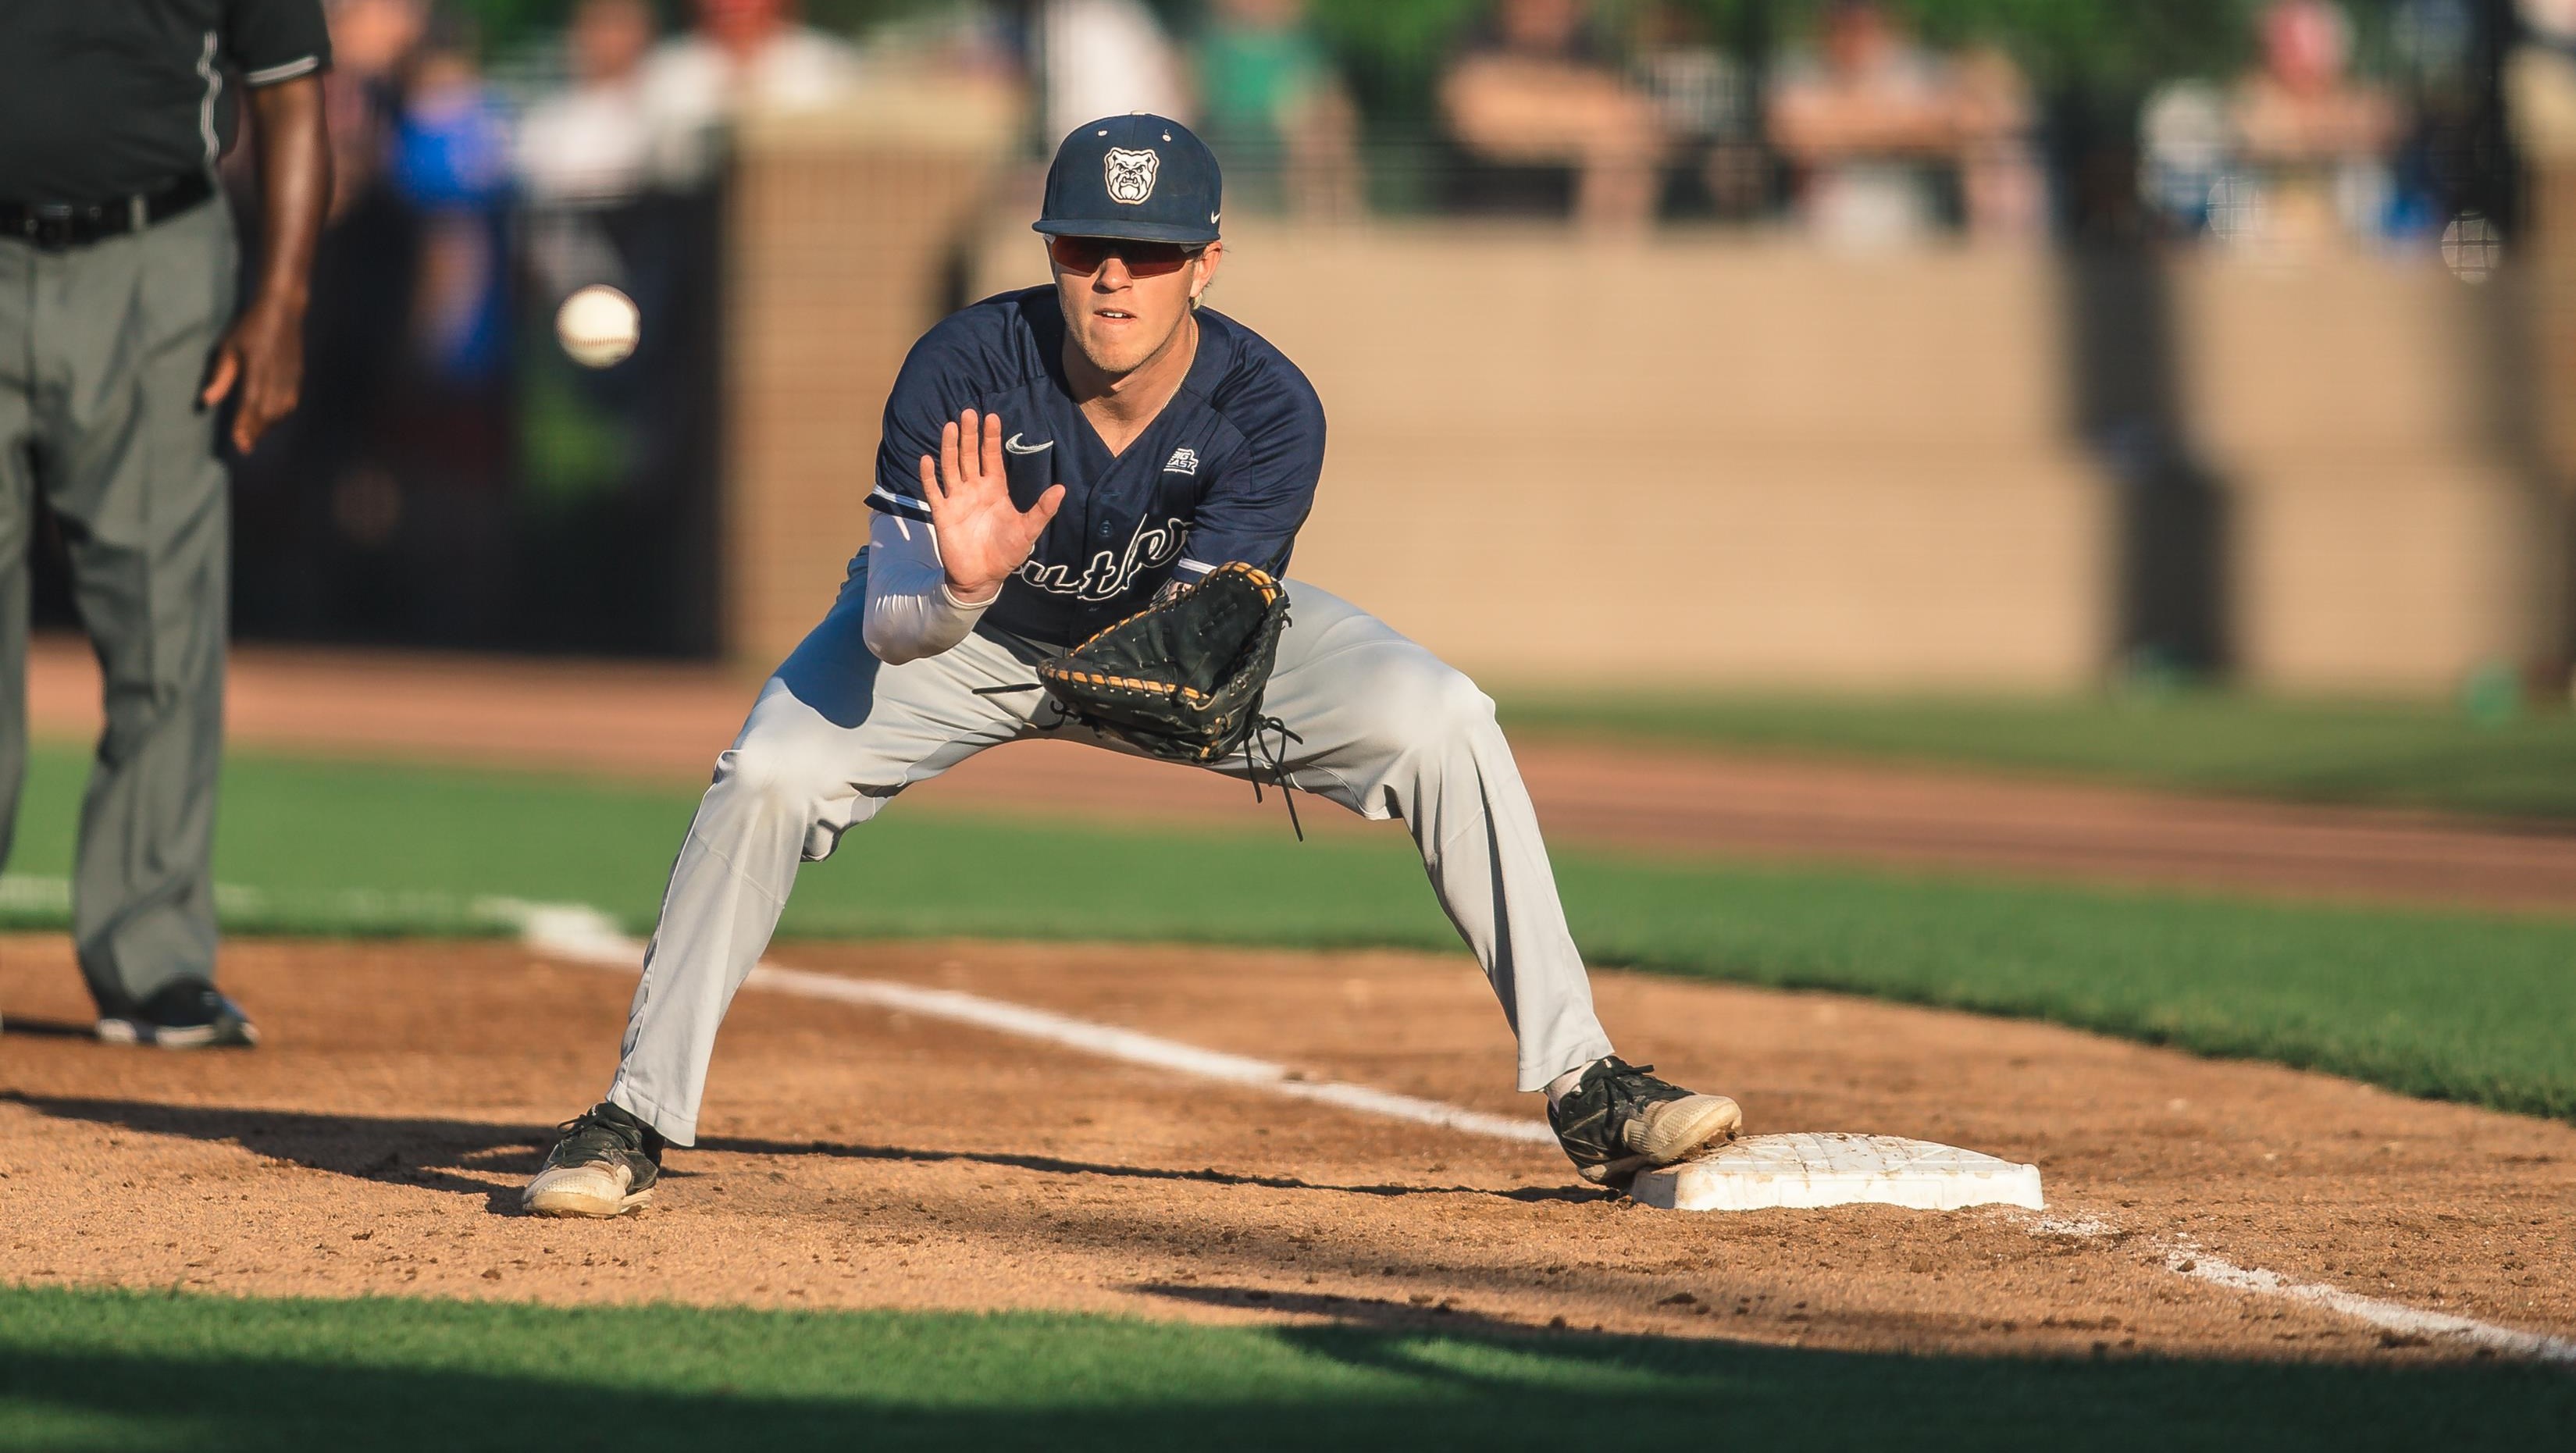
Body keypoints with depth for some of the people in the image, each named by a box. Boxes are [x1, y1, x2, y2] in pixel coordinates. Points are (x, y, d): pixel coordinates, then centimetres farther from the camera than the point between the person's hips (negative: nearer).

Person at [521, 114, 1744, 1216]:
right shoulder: (965, 371, -33)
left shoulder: (1267, 408, -31)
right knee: (770, 774, -25)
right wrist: (957, 587, -57)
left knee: (1442, 725, -19)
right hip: (961, 625, -1)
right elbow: (889, 626, -34)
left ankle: (1585, 1092, -11)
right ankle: (633, 1121, -9)